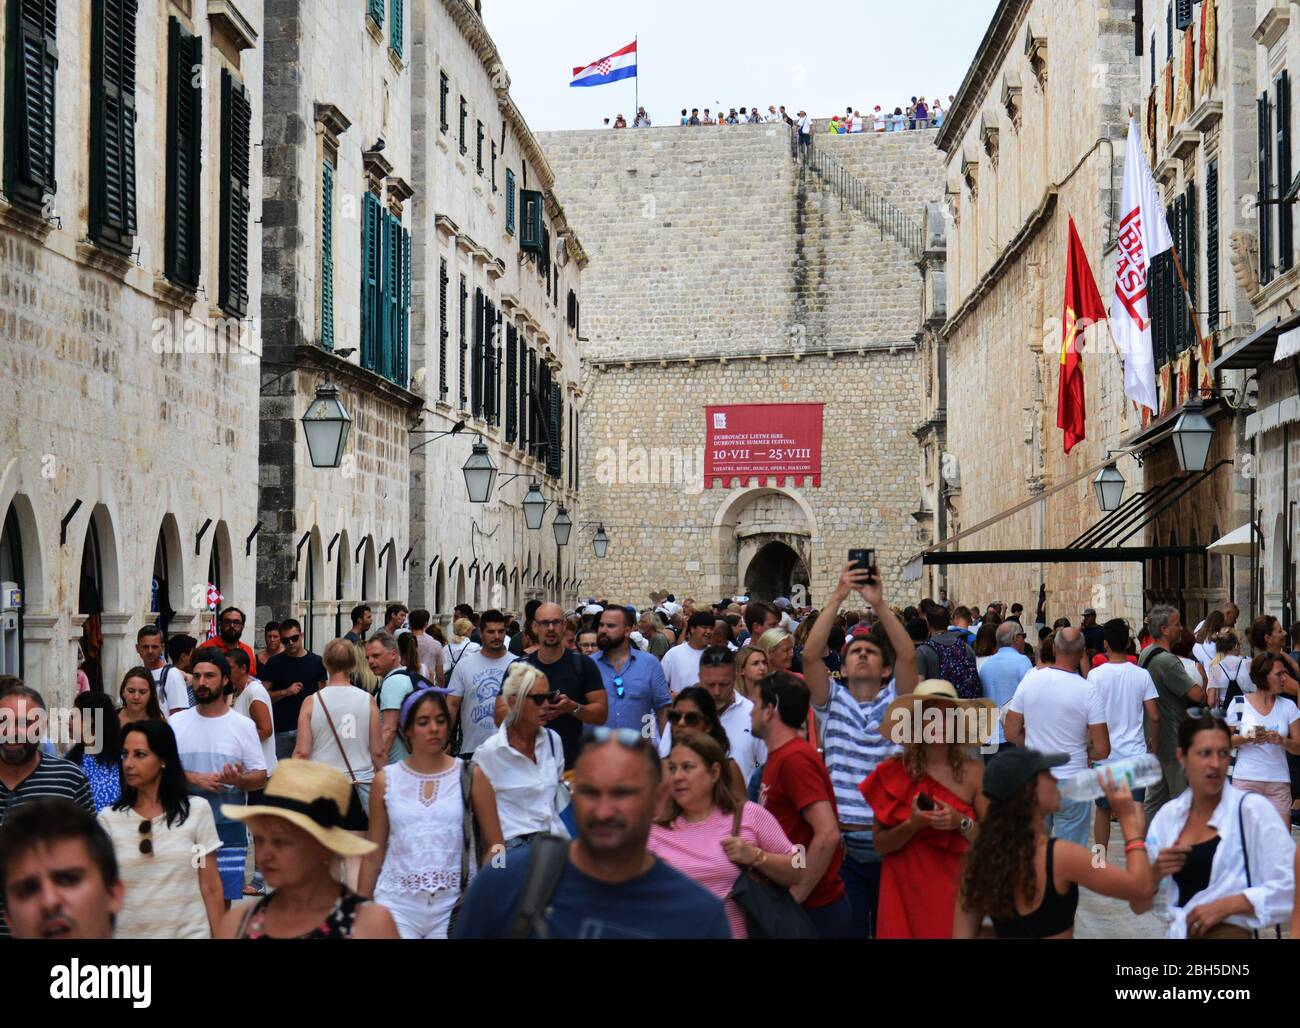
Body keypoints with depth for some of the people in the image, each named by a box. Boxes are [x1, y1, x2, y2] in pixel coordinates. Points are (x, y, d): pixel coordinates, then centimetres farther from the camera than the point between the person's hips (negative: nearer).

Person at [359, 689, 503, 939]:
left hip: (454, 906, 0)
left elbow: (494, 845, 3)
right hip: (397, 904, 0)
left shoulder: (471, 776, 2)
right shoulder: (386, 780, 5)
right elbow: (373, 854, 9)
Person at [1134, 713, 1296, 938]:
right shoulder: (1168, 815, 7)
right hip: (1176, 932, 4)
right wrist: (1155, 873, -9)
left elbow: (1290, 887, -8)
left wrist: (1226, 905, -14)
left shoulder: (1253, 810, -3)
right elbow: (1138, 906, 9)